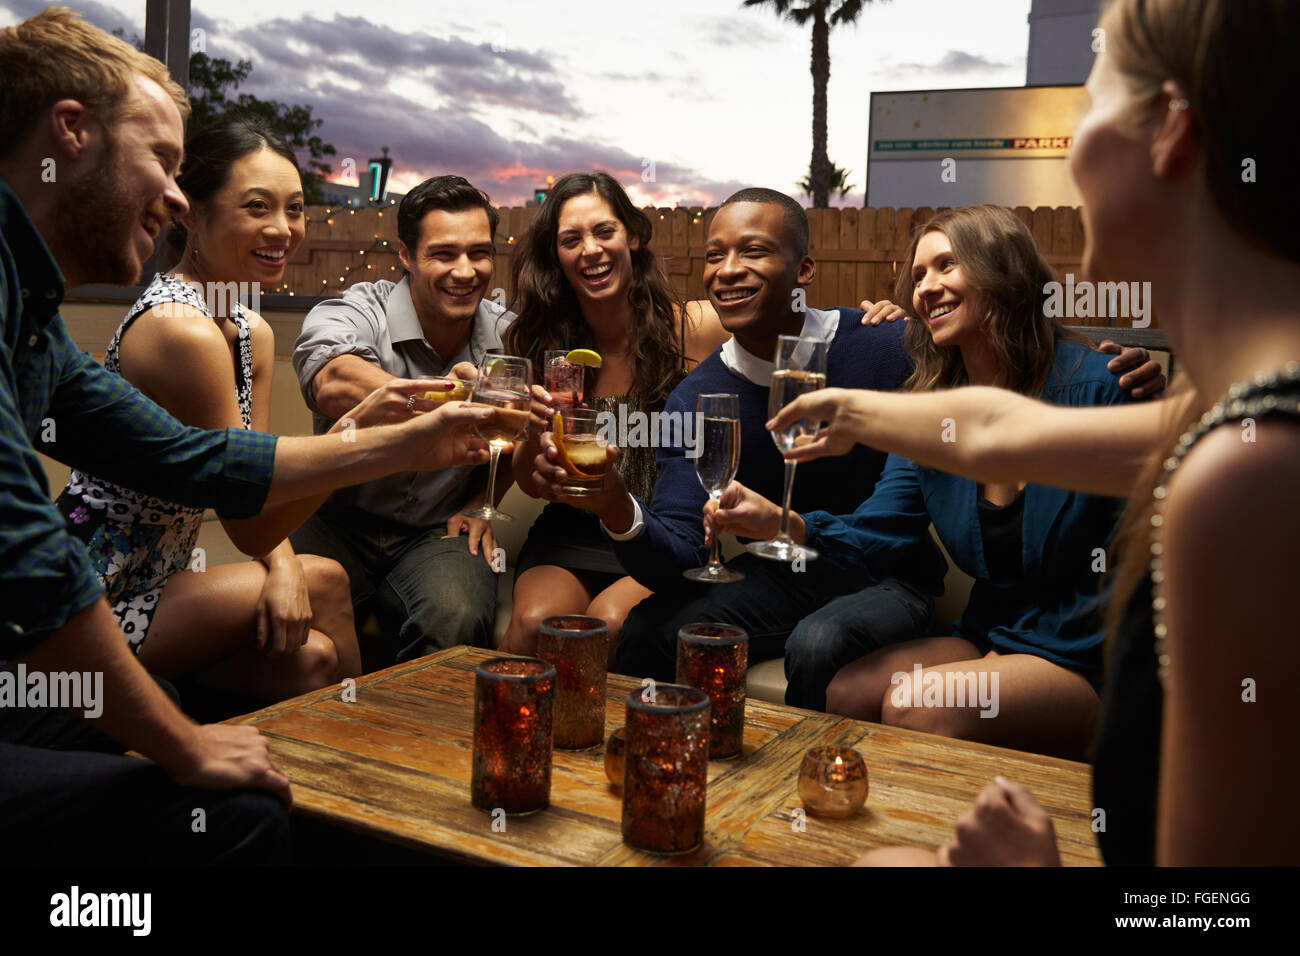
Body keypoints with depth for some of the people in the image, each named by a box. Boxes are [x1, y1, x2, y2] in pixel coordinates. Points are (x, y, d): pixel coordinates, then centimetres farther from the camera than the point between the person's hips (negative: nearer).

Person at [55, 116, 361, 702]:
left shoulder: (253, 334, 6)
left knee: (310, 656, -8)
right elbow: (248, 526, -22)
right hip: (90, 607, -8)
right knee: (324, 584, -11)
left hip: (149, 583, 8)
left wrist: (284, 568, -17)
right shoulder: (183, 330, -24)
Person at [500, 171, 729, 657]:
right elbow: (531, 484, 6)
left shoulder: (697, 329, -5)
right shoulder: (541, 343, 3)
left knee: (609, 622, -30)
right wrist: (539, 430, -15)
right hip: (568, 538, 2)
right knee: (534, 622, -27)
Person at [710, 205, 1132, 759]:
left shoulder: (1092, 386, -12)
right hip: (988, 639, 5)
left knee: (917, 704, -26)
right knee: (841, 695, -15)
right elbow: (877, 534, -6)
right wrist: (783, 523, -27)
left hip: (1082, 661, -5)